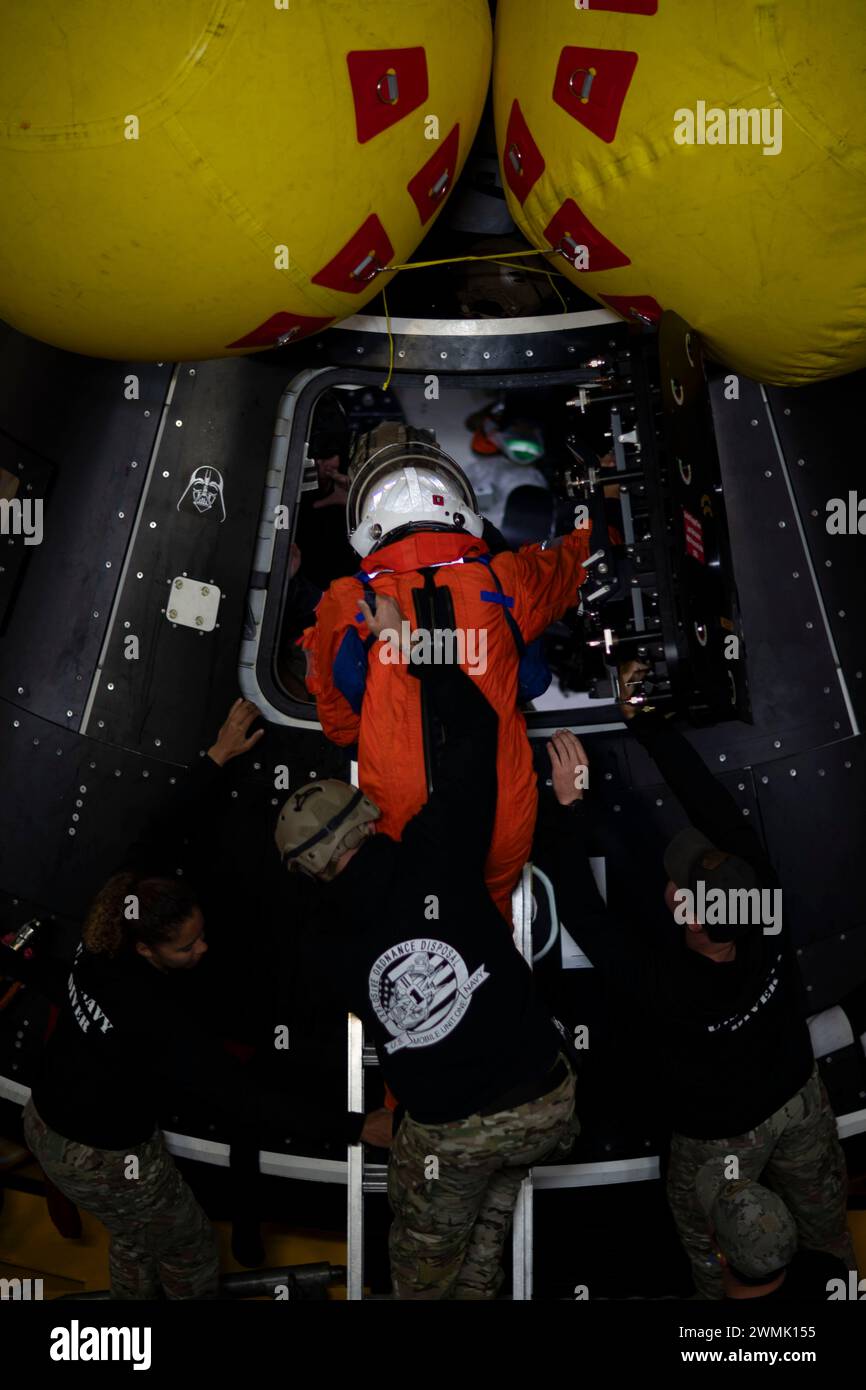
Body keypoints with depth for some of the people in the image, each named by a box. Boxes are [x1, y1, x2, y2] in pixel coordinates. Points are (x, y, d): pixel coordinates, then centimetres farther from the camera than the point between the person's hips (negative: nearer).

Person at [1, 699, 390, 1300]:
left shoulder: (109, 925, -19)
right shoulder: (153, 1021, -37)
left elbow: (160, 838, -8)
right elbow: (245, 1101, -38)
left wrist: (217, 760, -3)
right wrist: (360, 1127, -36)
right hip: (104, 1161, -7)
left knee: (133, 1238, 31)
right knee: (191, 1250, 18)